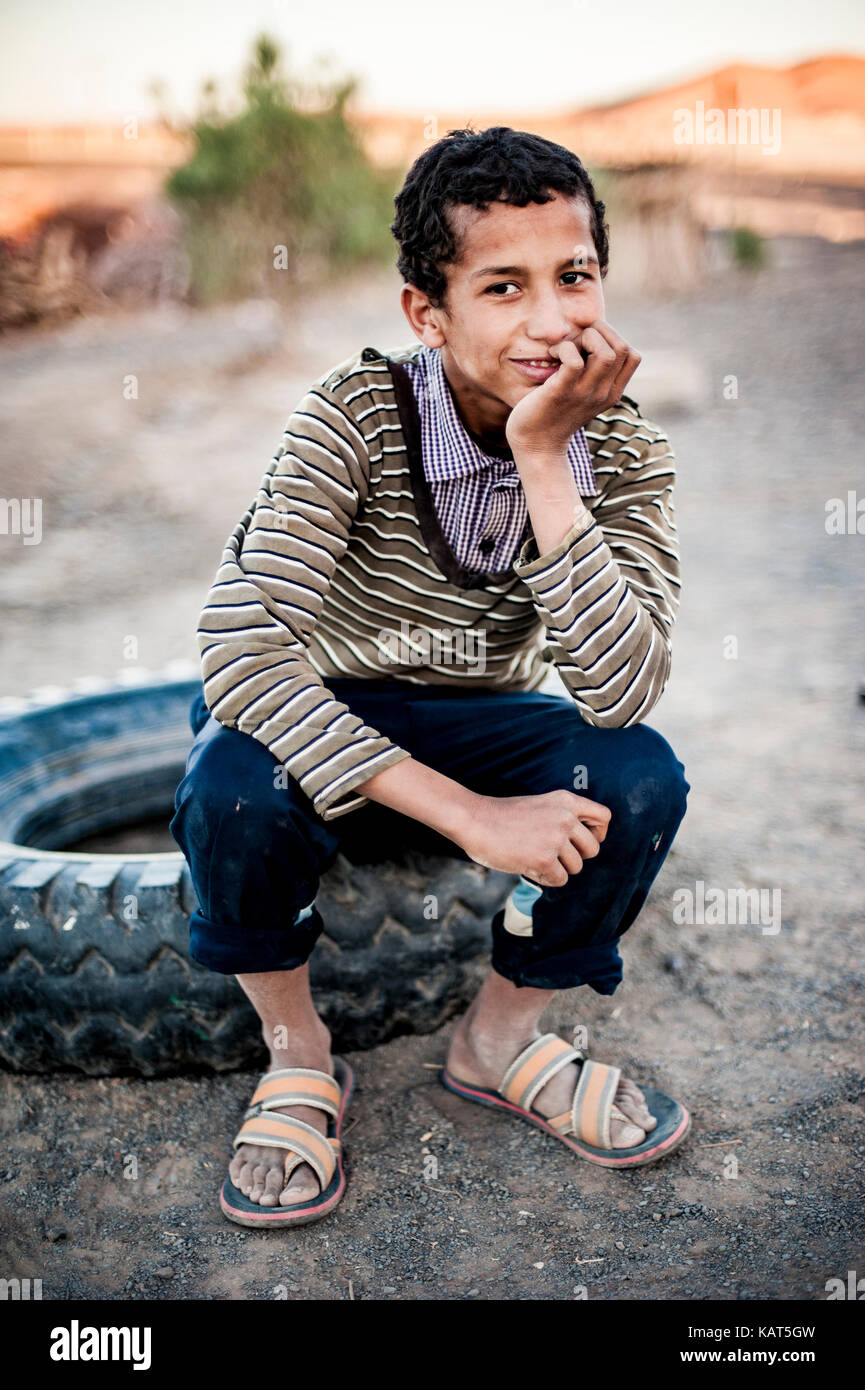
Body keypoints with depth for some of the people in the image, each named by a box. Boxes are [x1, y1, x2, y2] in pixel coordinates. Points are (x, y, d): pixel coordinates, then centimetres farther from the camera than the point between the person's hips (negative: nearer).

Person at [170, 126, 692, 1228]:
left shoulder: (622, 452, -14)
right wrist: (468, 816, -37)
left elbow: (619, 697, -27)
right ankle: (298, 1056, -3)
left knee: (639, 775, -25)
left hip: (469, 728, 3)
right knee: (232, 793, -35)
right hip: (310, 724, -2)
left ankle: (500, 1040, 3)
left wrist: (543, 457, -35)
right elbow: (240, 650, -34)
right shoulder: (356, 414, -23)